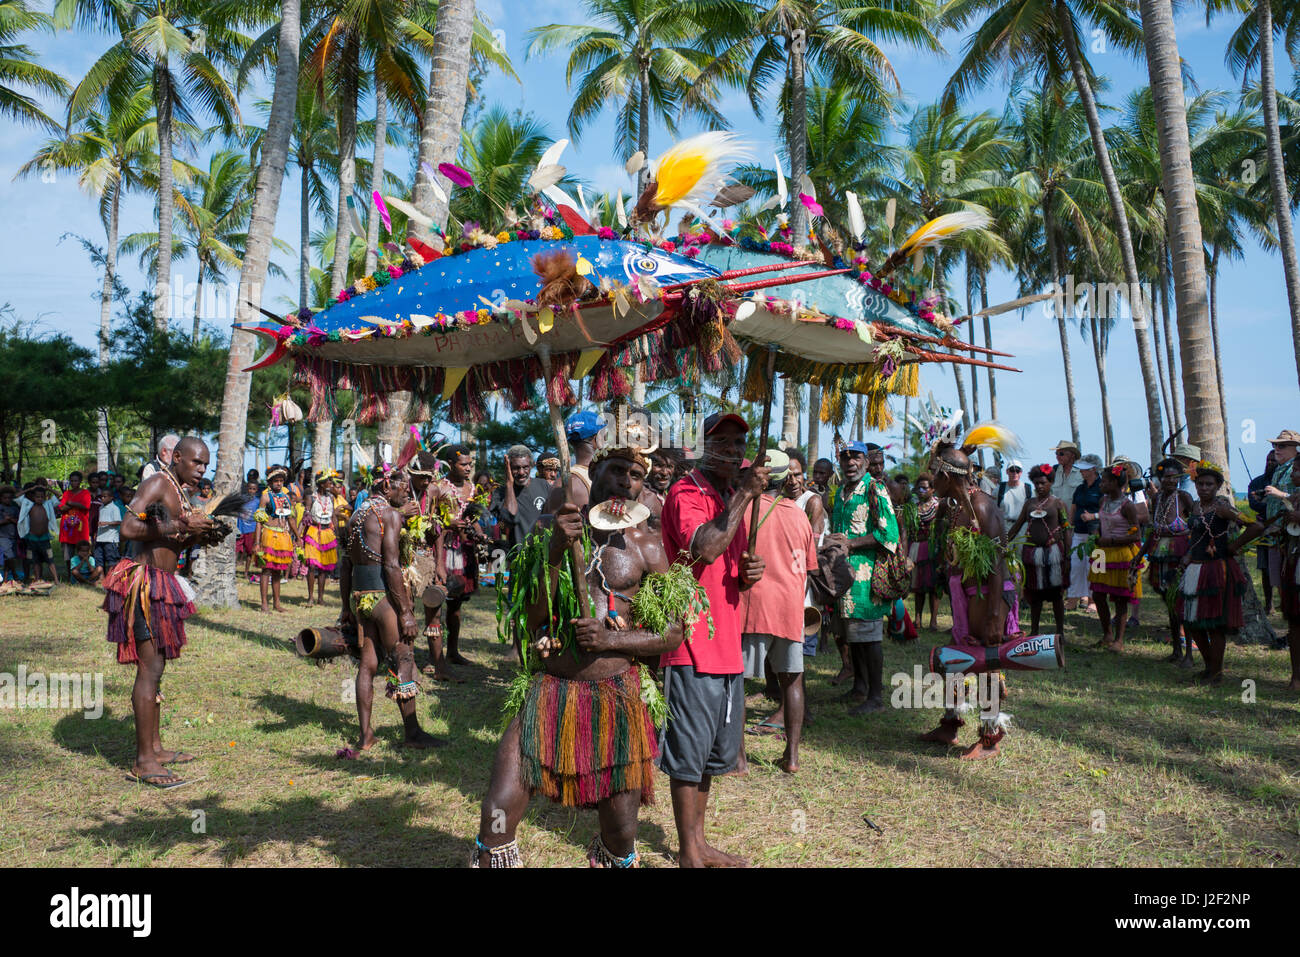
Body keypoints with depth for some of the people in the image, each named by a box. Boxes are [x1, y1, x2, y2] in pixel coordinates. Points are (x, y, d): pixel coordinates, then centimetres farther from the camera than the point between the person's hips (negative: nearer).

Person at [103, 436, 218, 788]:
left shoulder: (179, 492, 18)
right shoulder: (157, 483, -10)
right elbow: (129, 528, -23)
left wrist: (201, 536, 4)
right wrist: (180, 527, -23)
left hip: (163, 584, 10)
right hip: (145, 581, -10)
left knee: (155, 666, 14)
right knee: (150, 668, -10)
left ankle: (154, 747, 22)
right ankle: (143, 761, -6)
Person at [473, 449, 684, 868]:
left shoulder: (646, 546, 2)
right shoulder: (551, 531, 4)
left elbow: (672, 633, 0)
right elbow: (533, 618, -4)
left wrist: (611, 639, -15)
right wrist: (555, 550, -17)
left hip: (616, 698, 0)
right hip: (551, 691, 0)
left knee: (620, 841, 9)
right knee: (496, 820, -9)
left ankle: (609, 851, 42)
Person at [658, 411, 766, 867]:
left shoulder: (734, 498, 17)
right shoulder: (686, 493, -10)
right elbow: (704, 548, -28)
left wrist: (748, 574, 3)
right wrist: (745, 496, -21)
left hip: (727, 643, 9)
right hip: (692, 644, -9)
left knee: (712, 753, 17)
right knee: (689, 753, -1)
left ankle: (699, 843, 31)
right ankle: (689, 852, 12)